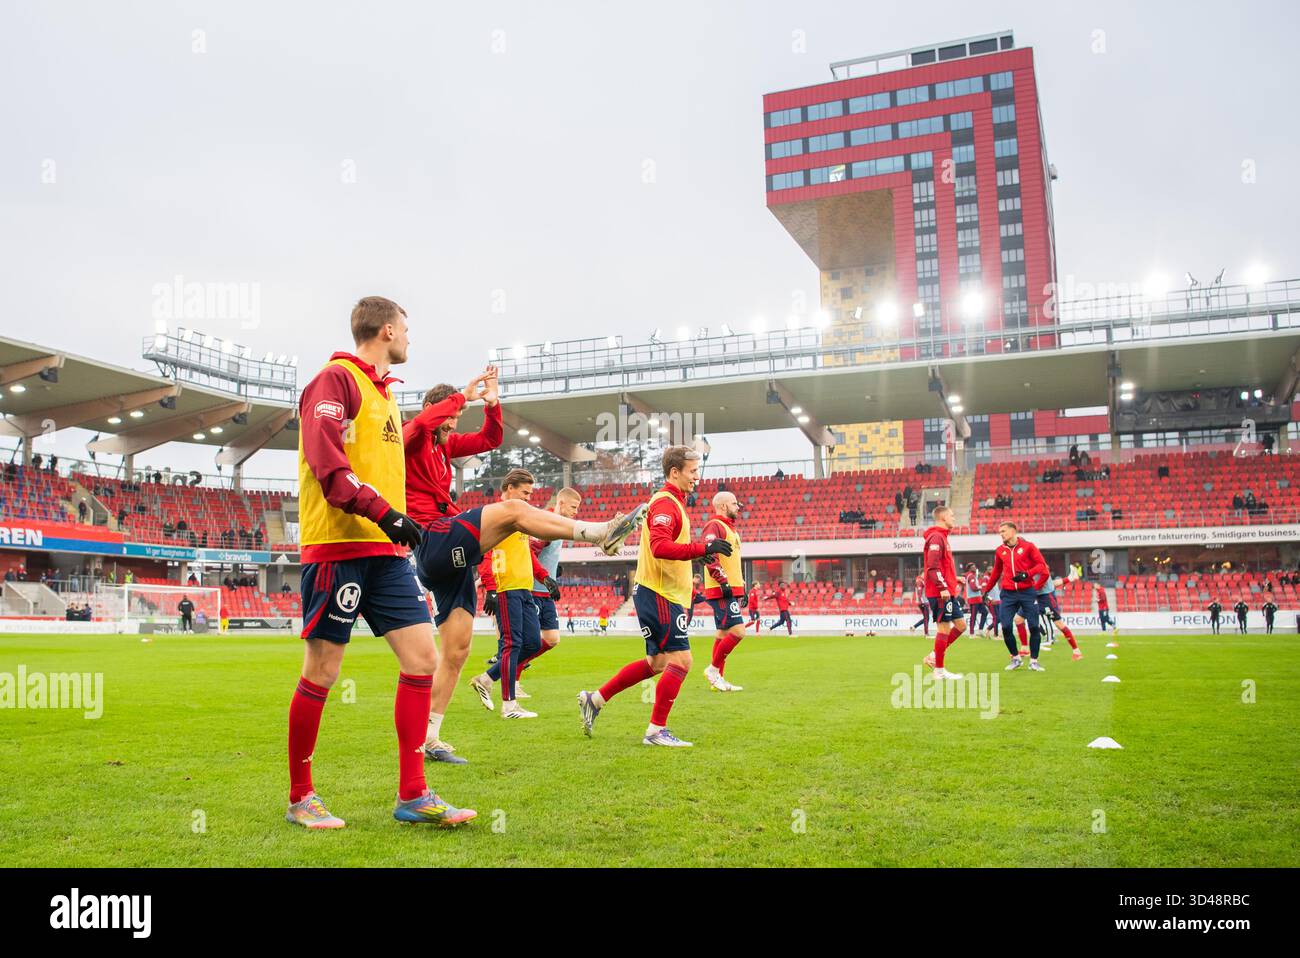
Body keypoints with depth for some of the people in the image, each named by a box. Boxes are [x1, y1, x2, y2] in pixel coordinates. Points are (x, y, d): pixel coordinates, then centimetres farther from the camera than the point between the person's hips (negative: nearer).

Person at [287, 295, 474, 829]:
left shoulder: (384, 393, 22)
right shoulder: (335, 378, -6)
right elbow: (325, 459, -18)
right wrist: (384, 512, -22)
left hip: (385, 550, 8)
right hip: (338, 545, -8)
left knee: (422, 656, 0)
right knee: (321, 673, 1)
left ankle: (413, 795, 7)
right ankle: (300, 799, 16)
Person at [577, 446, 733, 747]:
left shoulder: (671, 502, 18)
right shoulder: (665, 503, -15)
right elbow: (660, 547, -30)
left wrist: (699, 553, 14)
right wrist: (703, 548, -32)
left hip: (658, 594, 11)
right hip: (659, 594, -11)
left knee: (657, 662, 16)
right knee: (680, 660, -9)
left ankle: (595, 699, 22)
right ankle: (656, 731, 0)